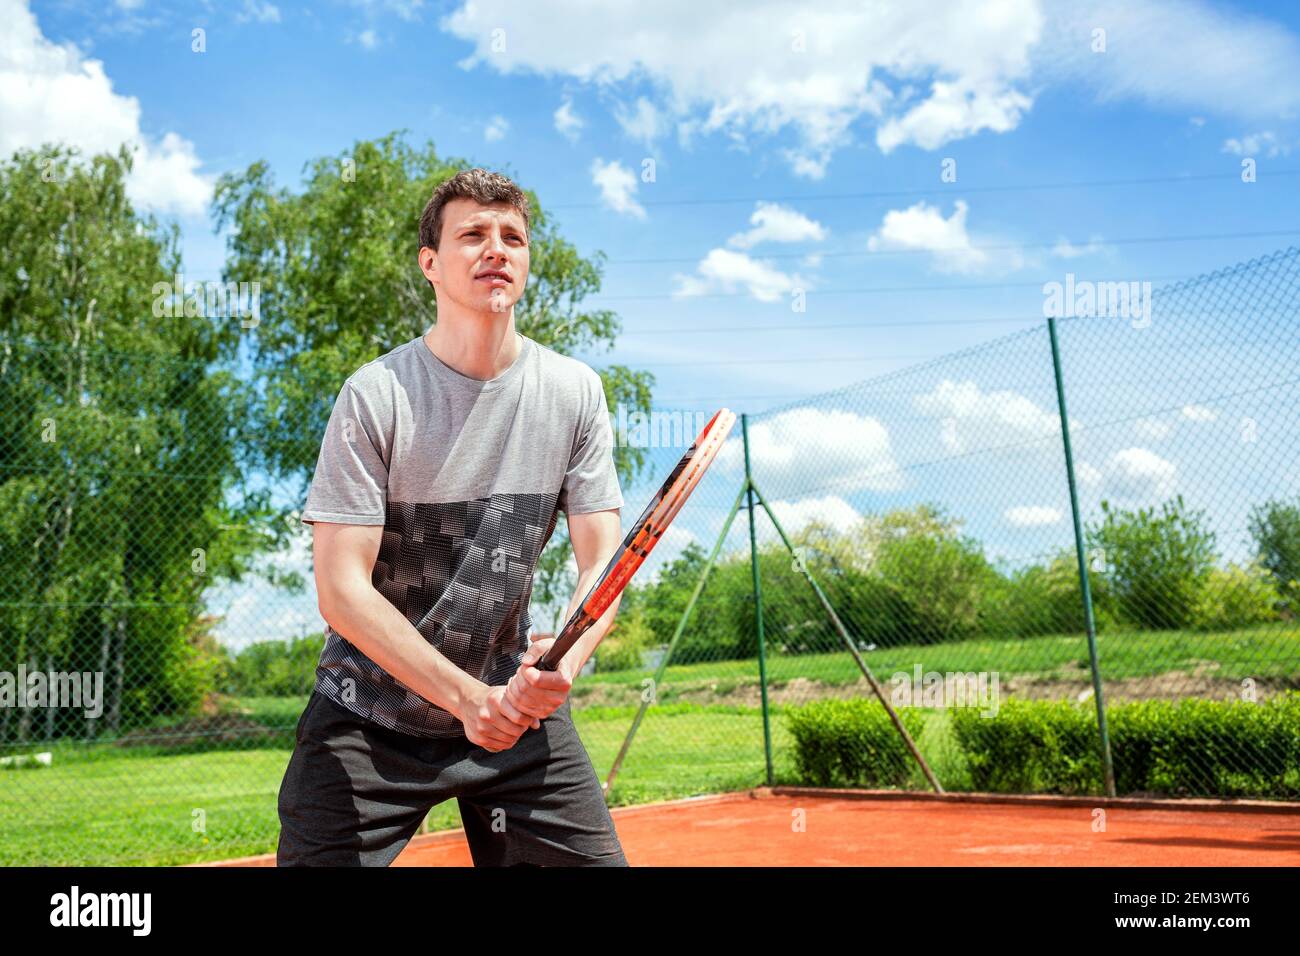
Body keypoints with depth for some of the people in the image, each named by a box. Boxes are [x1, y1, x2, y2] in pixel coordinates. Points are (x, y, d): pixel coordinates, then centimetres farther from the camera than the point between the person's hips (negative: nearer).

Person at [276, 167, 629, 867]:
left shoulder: (574, 391, -3)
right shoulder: (376, 394, -14)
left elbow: (602, 562, -5)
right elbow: (342, 589, -16)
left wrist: (565, 660, -25)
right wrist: (465, 697, -25)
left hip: (520, 708, 3)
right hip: (370, 717, -2)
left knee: (596, 858, 1)